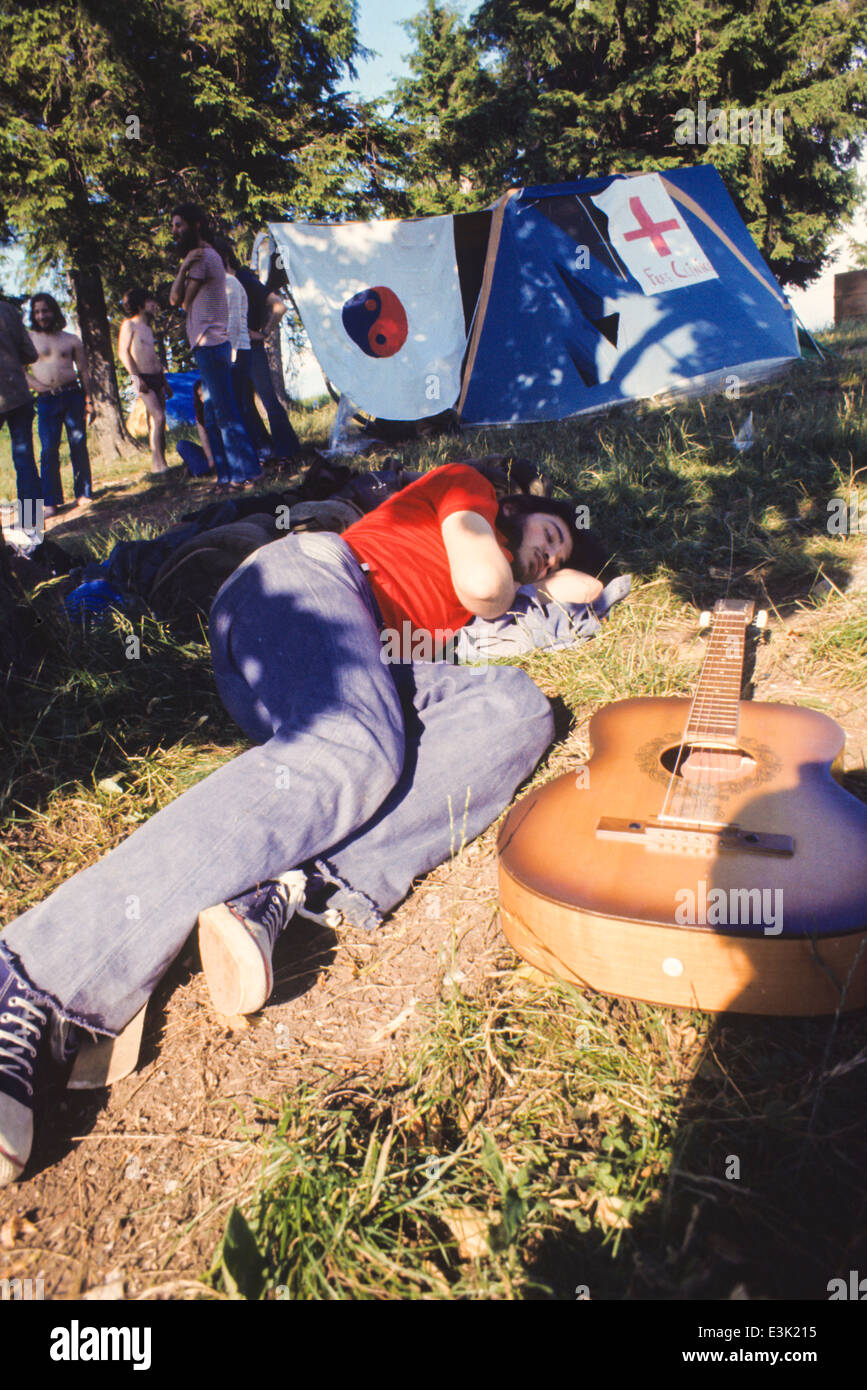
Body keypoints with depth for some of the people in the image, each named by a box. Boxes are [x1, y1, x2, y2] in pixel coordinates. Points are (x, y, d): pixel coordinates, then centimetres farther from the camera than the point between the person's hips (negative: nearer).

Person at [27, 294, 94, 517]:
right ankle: (51, 501, -4)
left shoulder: (72, 340, 13)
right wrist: (36, 385, -7)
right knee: (49, 450, -6)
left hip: (73, 396, 1)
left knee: (79, 446, -1)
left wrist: (89, 402, 8)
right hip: (46, 400, -1)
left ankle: (83, 494, 8)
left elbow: (83, 372, 13)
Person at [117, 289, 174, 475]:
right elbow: (123, 352, -8)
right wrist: (136, 376, -17)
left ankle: (158, 463, 7)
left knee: (156, 420, 5)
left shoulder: (148, 328, 22)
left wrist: (165, 382, 22)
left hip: (156, 377, 8)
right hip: (143, 379, -8)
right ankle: (158, 463, -16)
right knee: (158, 417, -18)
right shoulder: (129, 324, -2)